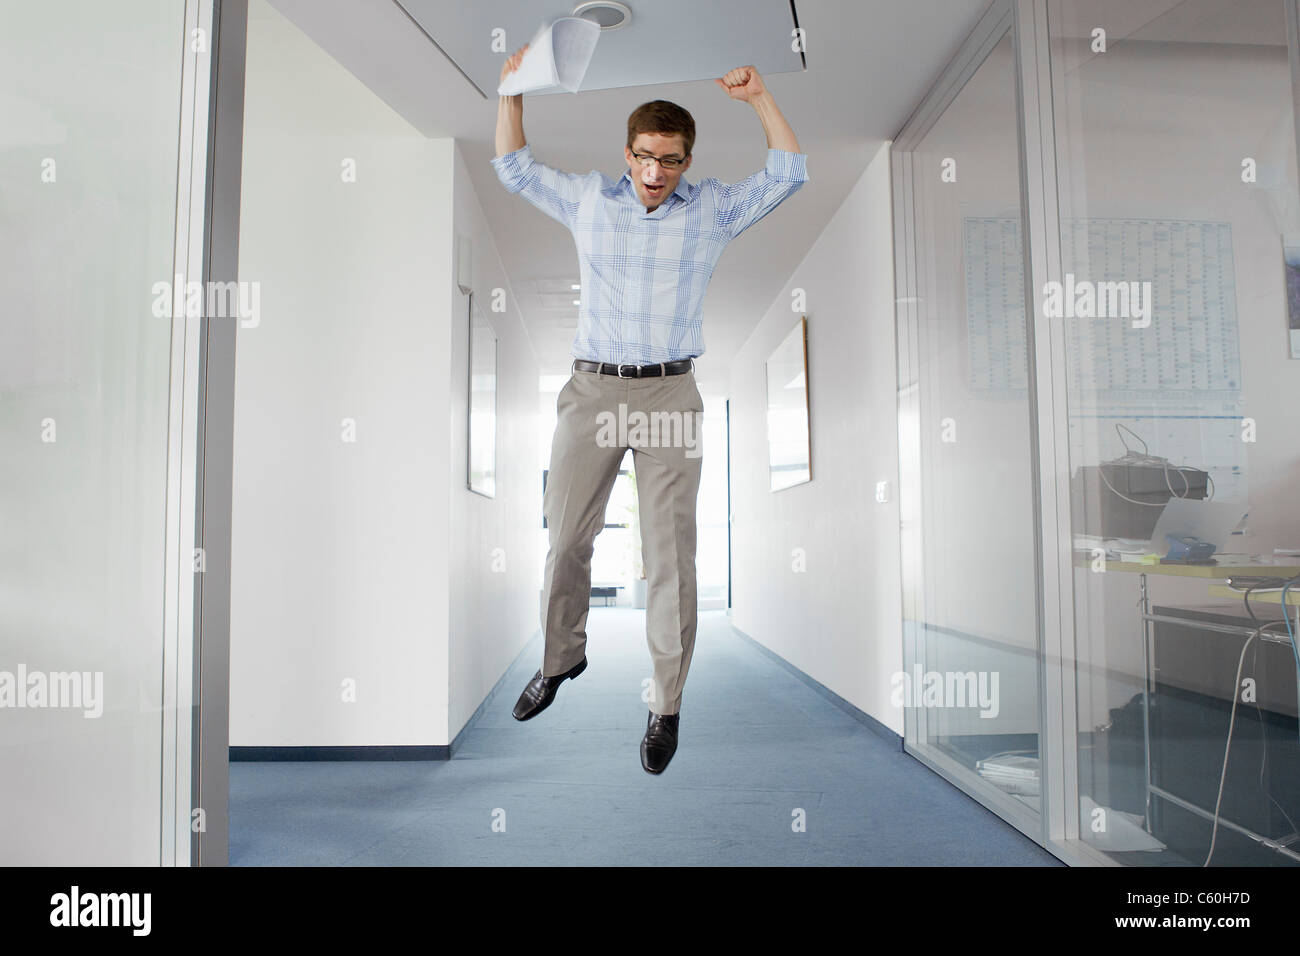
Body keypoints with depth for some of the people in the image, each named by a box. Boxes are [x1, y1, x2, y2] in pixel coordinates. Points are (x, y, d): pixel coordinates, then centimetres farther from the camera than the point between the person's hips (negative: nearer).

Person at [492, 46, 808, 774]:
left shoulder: (713, 209, 9)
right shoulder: (587, 200, 12)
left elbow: (790, 173, 9)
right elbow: (514, 167, 22)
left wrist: (759, 97, 3)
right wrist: (514, 90, 13)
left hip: (670, 395, -2)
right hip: (591, 389, 2)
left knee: (670, 555, -2)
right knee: (566, 538, 8)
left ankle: (668, 704, 10)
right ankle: (563, 658, 32)